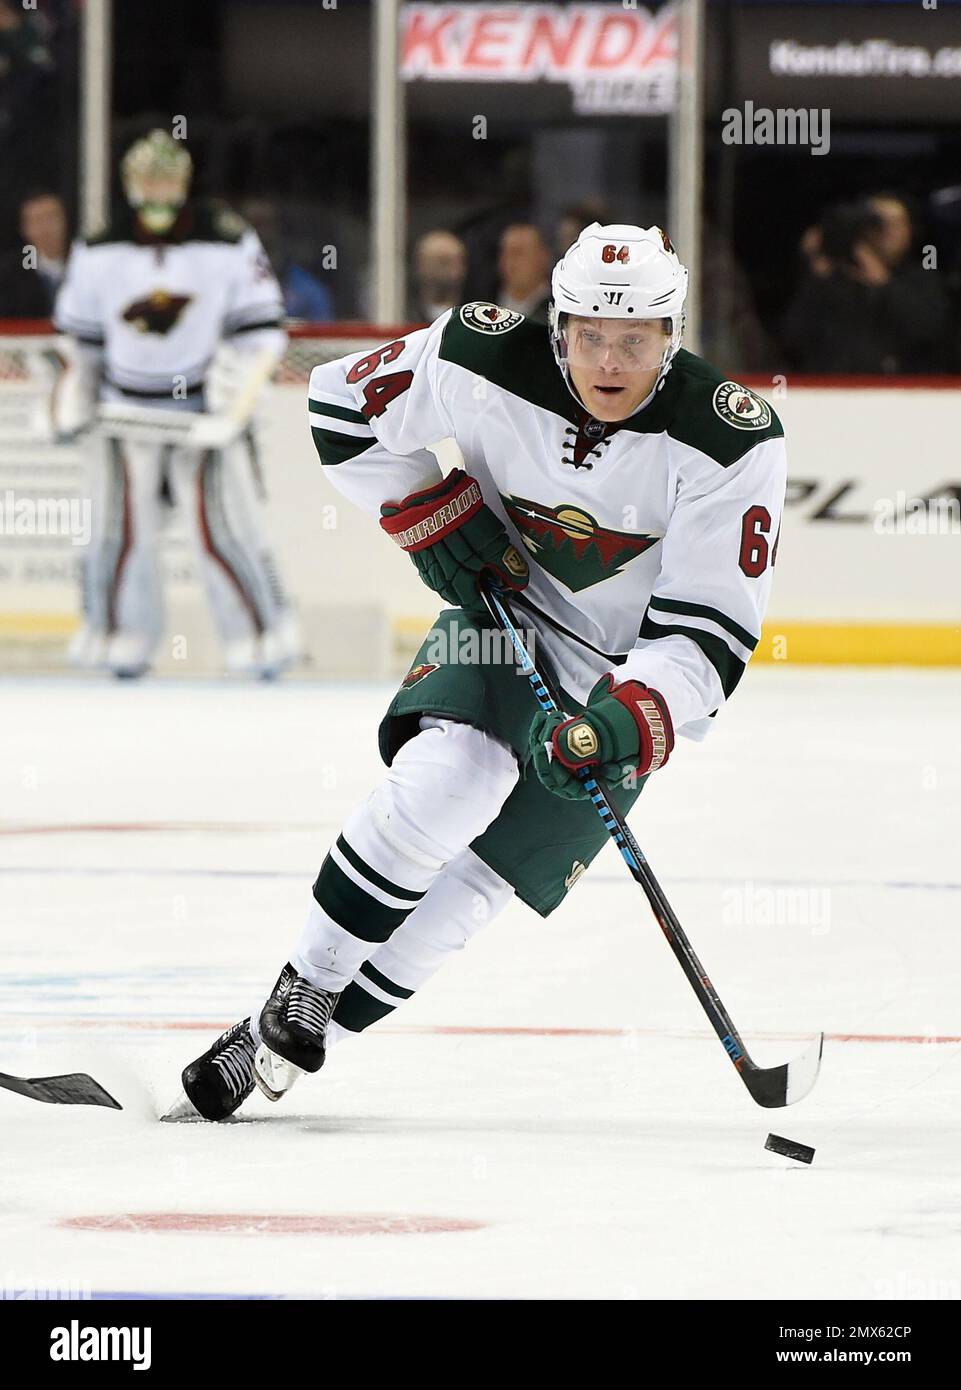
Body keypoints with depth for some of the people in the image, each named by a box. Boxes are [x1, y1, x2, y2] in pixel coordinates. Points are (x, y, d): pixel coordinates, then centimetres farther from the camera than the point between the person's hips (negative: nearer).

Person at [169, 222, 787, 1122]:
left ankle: (273, 1052, 0)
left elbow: (709, 630, -25)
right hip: (504, 607, 1)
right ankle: (299, 996, -15)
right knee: (448, 775, -29)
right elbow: (342, 404, -3)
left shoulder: (733, 439, -25)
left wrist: (626, 724, -40)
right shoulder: (486, 362, -21)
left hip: (633, 677, -1)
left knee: (480, 878, -11)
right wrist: (433, 517, -12)